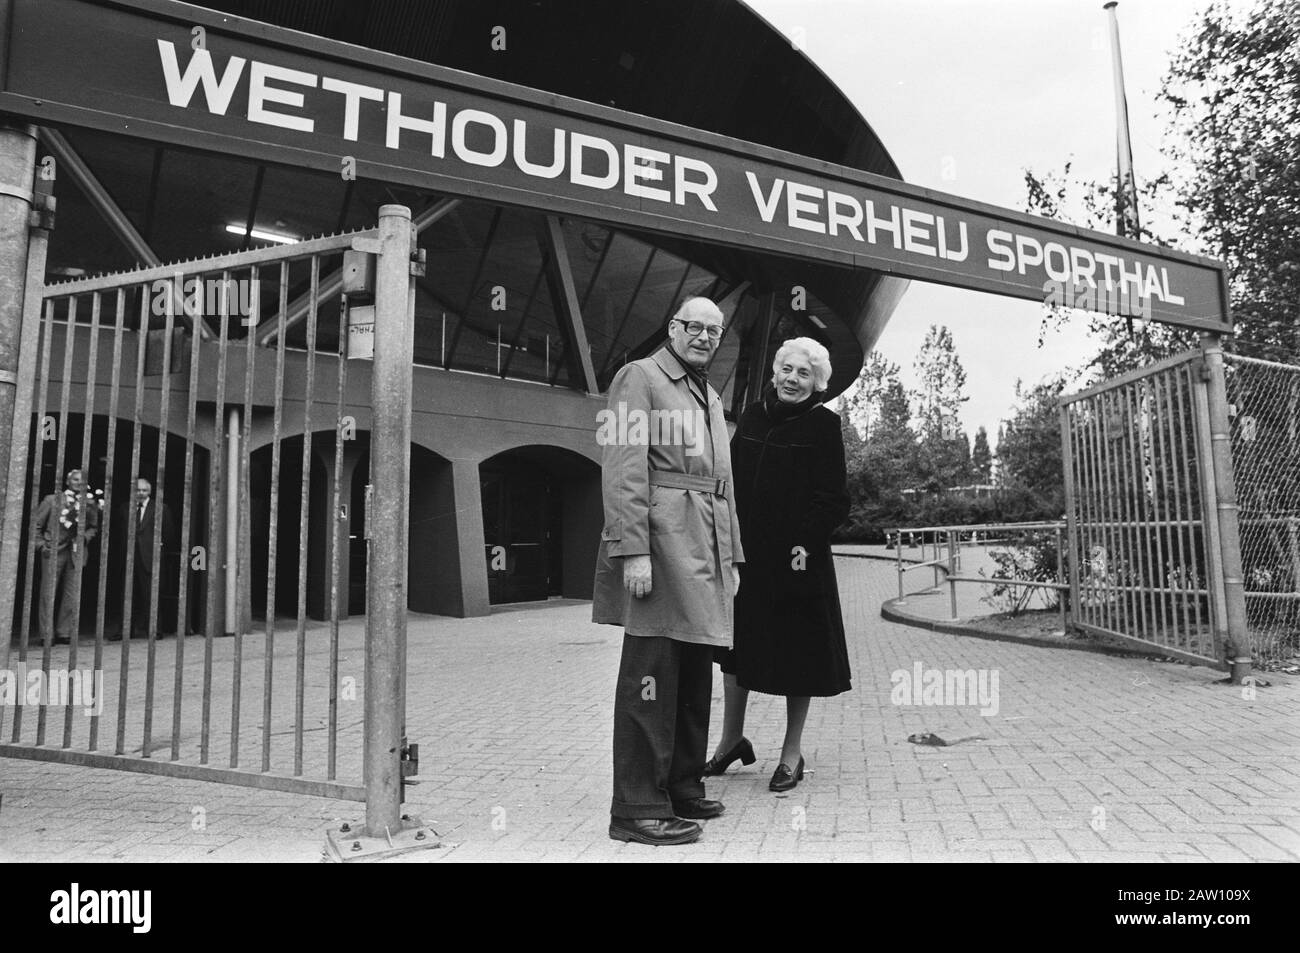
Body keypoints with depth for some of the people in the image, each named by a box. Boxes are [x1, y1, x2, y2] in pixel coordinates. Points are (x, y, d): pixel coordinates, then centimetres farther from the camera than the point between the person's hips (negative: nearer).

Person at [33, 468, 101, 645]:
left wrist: (85, 537, -3)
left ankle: (64, 633, 11)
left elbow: (94, 527, 16)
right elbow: (36, 525, 7)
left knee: (72, 596, 2)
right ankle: (46, 635, 7)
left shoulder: (89, 503, 7)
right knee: (48, 594, 0)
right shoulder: (52, 500, 3)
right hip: (54, 552, -2)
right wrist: (41, 544, -3)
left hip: (76, 554, 2)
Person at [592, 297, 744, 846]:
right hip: (662, 541, -8)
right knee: (653, 673, -5)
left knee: (695, 676, 13)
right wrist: (633, 550, -19)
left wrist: (731, 555, 19)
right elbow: (622, 470, -11)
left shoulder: (711, 398, 25)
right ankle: (638, 809, 5)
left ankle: (683, 789, 26)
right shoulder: (640, 377, 0)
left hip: (706, 549, 8)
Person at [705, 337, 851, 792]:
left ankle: (792, 752, 22)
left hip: (795, 555, -4)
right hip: (746, 553, 5)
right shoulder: (752, 417, 8)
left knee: (797, 649, 6)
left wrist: (807, 543, -17)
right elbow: (731, 479, 8)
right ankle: (731, 739, 28)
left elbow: (832, 497, -7)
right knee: (736, 643, 12)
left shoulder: (823, 425, -4)